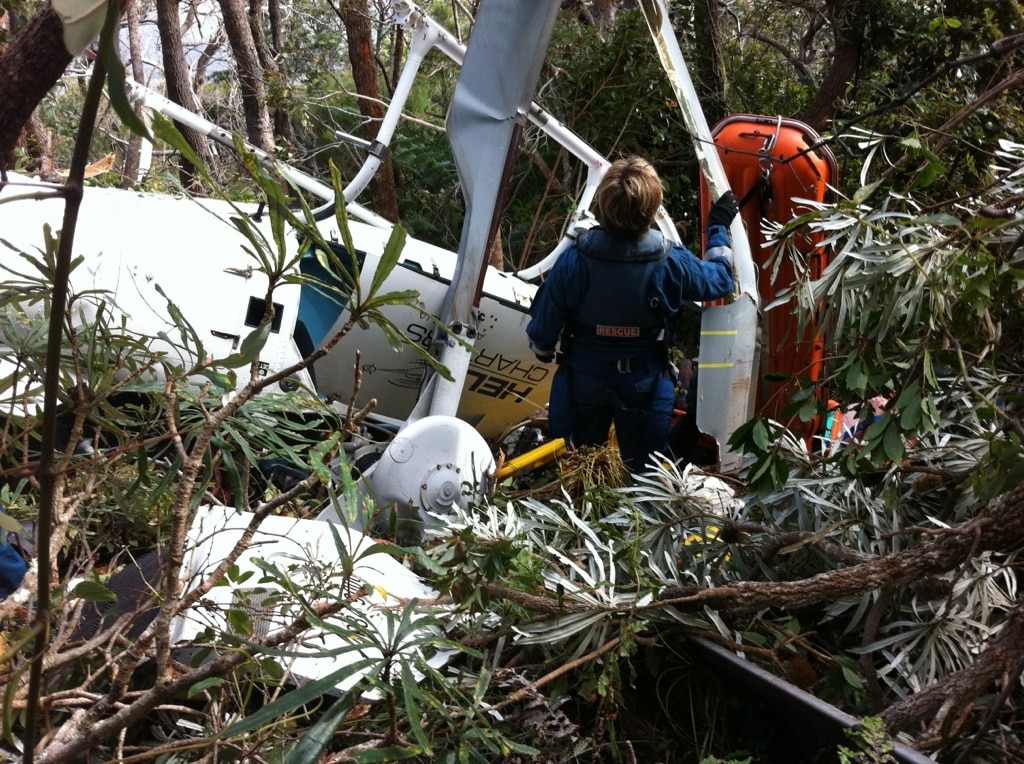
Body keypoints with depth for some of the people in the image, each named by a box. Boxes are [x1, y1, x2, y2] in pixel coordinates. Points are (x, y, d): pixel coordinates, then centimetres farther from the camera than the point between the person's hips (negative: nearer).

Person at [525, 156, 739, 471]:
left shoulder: (573, 262, -25)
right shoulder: (672, 263, -23)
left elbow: (543, 327, -12)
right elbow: (719, 280, -1)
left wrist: (543, 351, 11)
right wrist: (719, 228, 13)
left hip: (584, 383, 0)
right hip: (643, 386, 0)